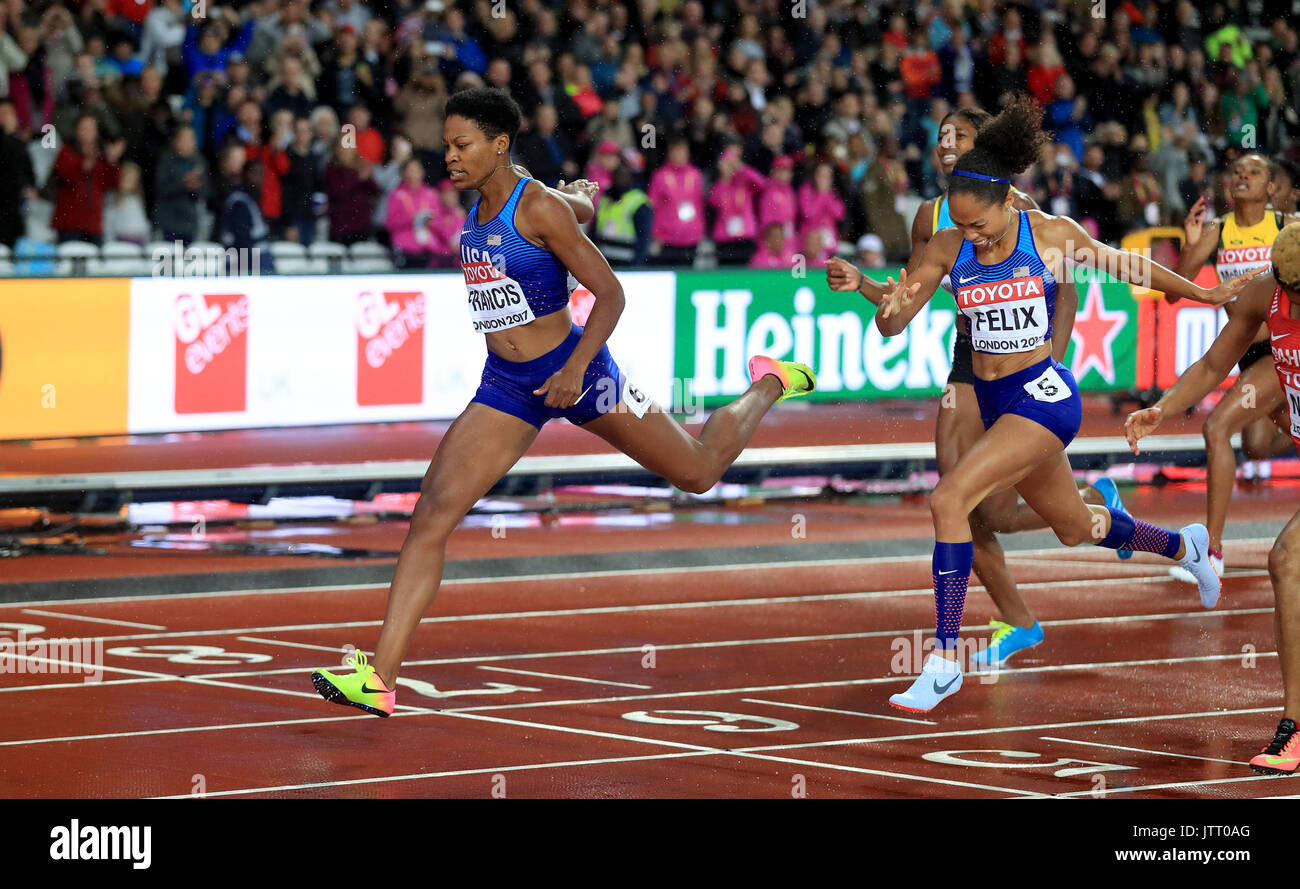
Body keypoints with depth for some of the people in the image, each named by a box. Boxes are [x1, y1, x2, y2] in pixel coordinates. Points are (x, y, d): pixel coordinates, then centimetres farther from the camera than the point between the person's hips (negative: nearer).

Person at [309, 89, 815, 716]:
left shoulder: (540, 208, -18)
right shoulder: (477, 207, 3)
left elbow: (611, 293, -18)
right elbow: (580, 204, 22)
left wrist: (576, 368, -26)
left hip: (575, 373, -5)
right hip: (505, 388, 6)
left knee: (698, 473, 12)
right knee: (431, 515, -11)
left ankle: (768, 385, 44)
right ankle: (379, 680, -16)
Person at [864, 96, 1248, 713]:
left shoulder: (1050, 235, -11)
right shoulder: (947, 248, -3)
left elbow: (1126, 267, 5)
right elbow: (891, 327, -3)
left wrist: (1204, 295, 17)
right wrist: (890, 307, -29)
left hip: (1045, 395, -6)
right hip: (993, 401, 6)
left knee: (949, 502, -23)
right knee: (1075, 528, 24)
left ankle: (944, 659, -19)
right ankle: (1184, 546, 53)